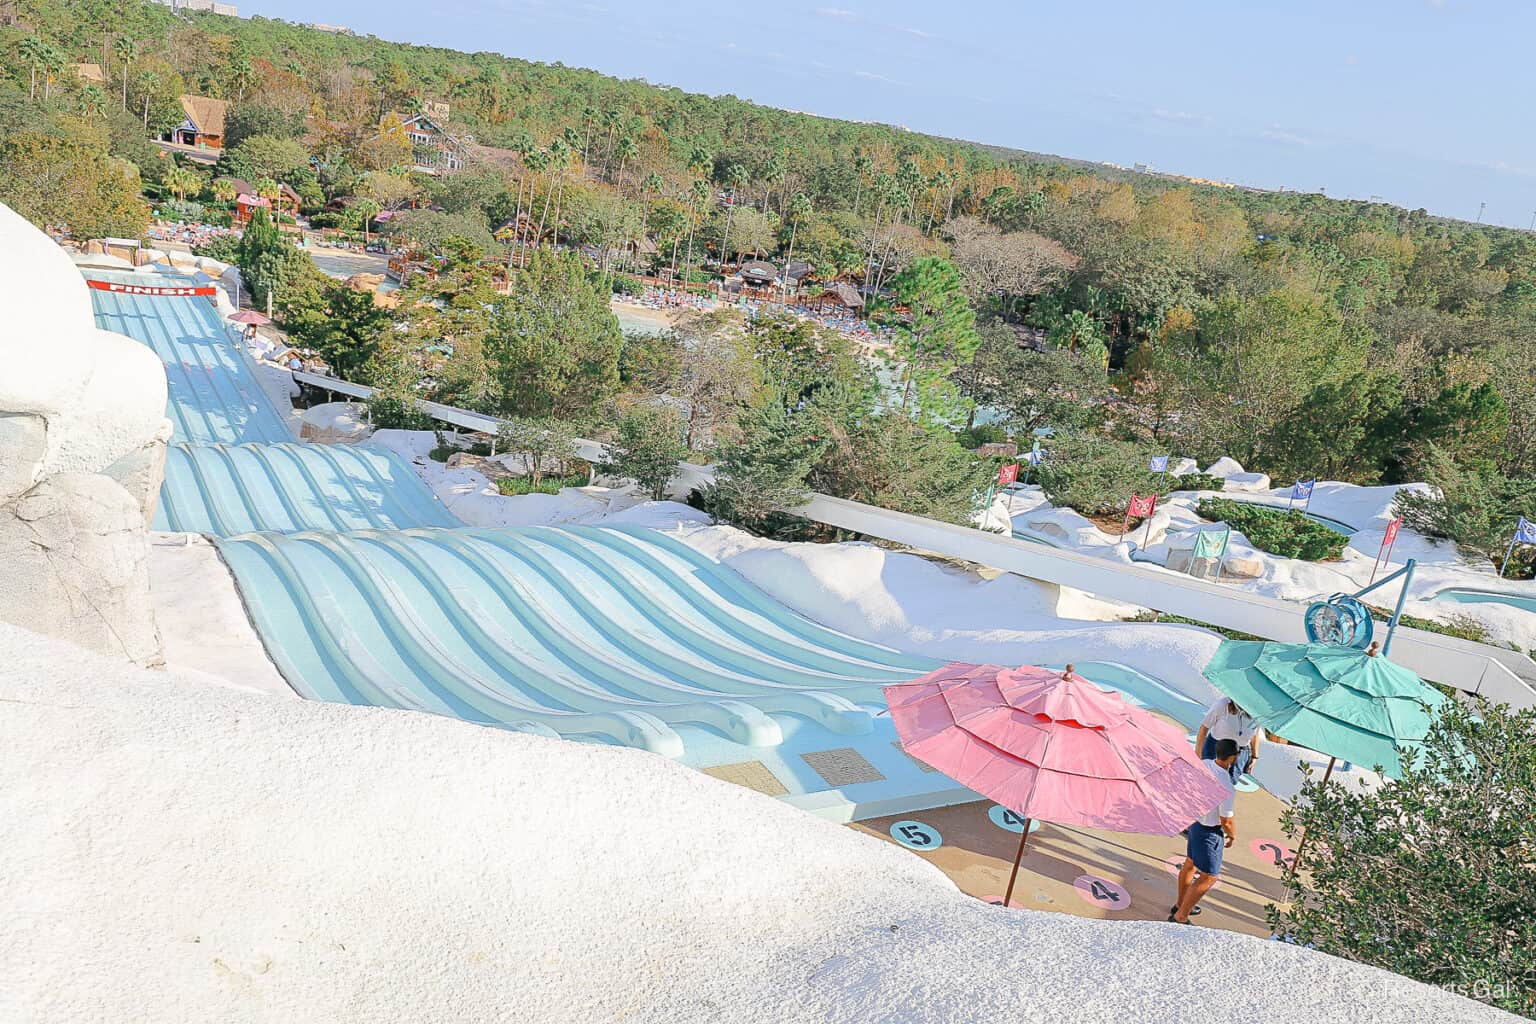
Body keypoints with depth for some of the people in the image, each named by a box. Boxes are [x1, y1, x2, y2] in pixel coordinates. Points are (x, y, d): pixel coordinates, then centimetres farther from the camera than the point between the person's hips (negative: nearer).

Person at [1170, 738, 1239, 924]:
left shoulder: (1203, 764, -11)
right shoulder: (1227, 788, -34)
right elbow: (1226, 821, -22)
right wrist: (1233, 836, -1)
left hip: (1195, 820, 8)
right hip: (1210, 832, -8)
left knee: (1190, 864, 25)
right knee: (1208, 877, 7)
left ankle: (1180, 905, 44)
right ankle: (1180, 917, 13)